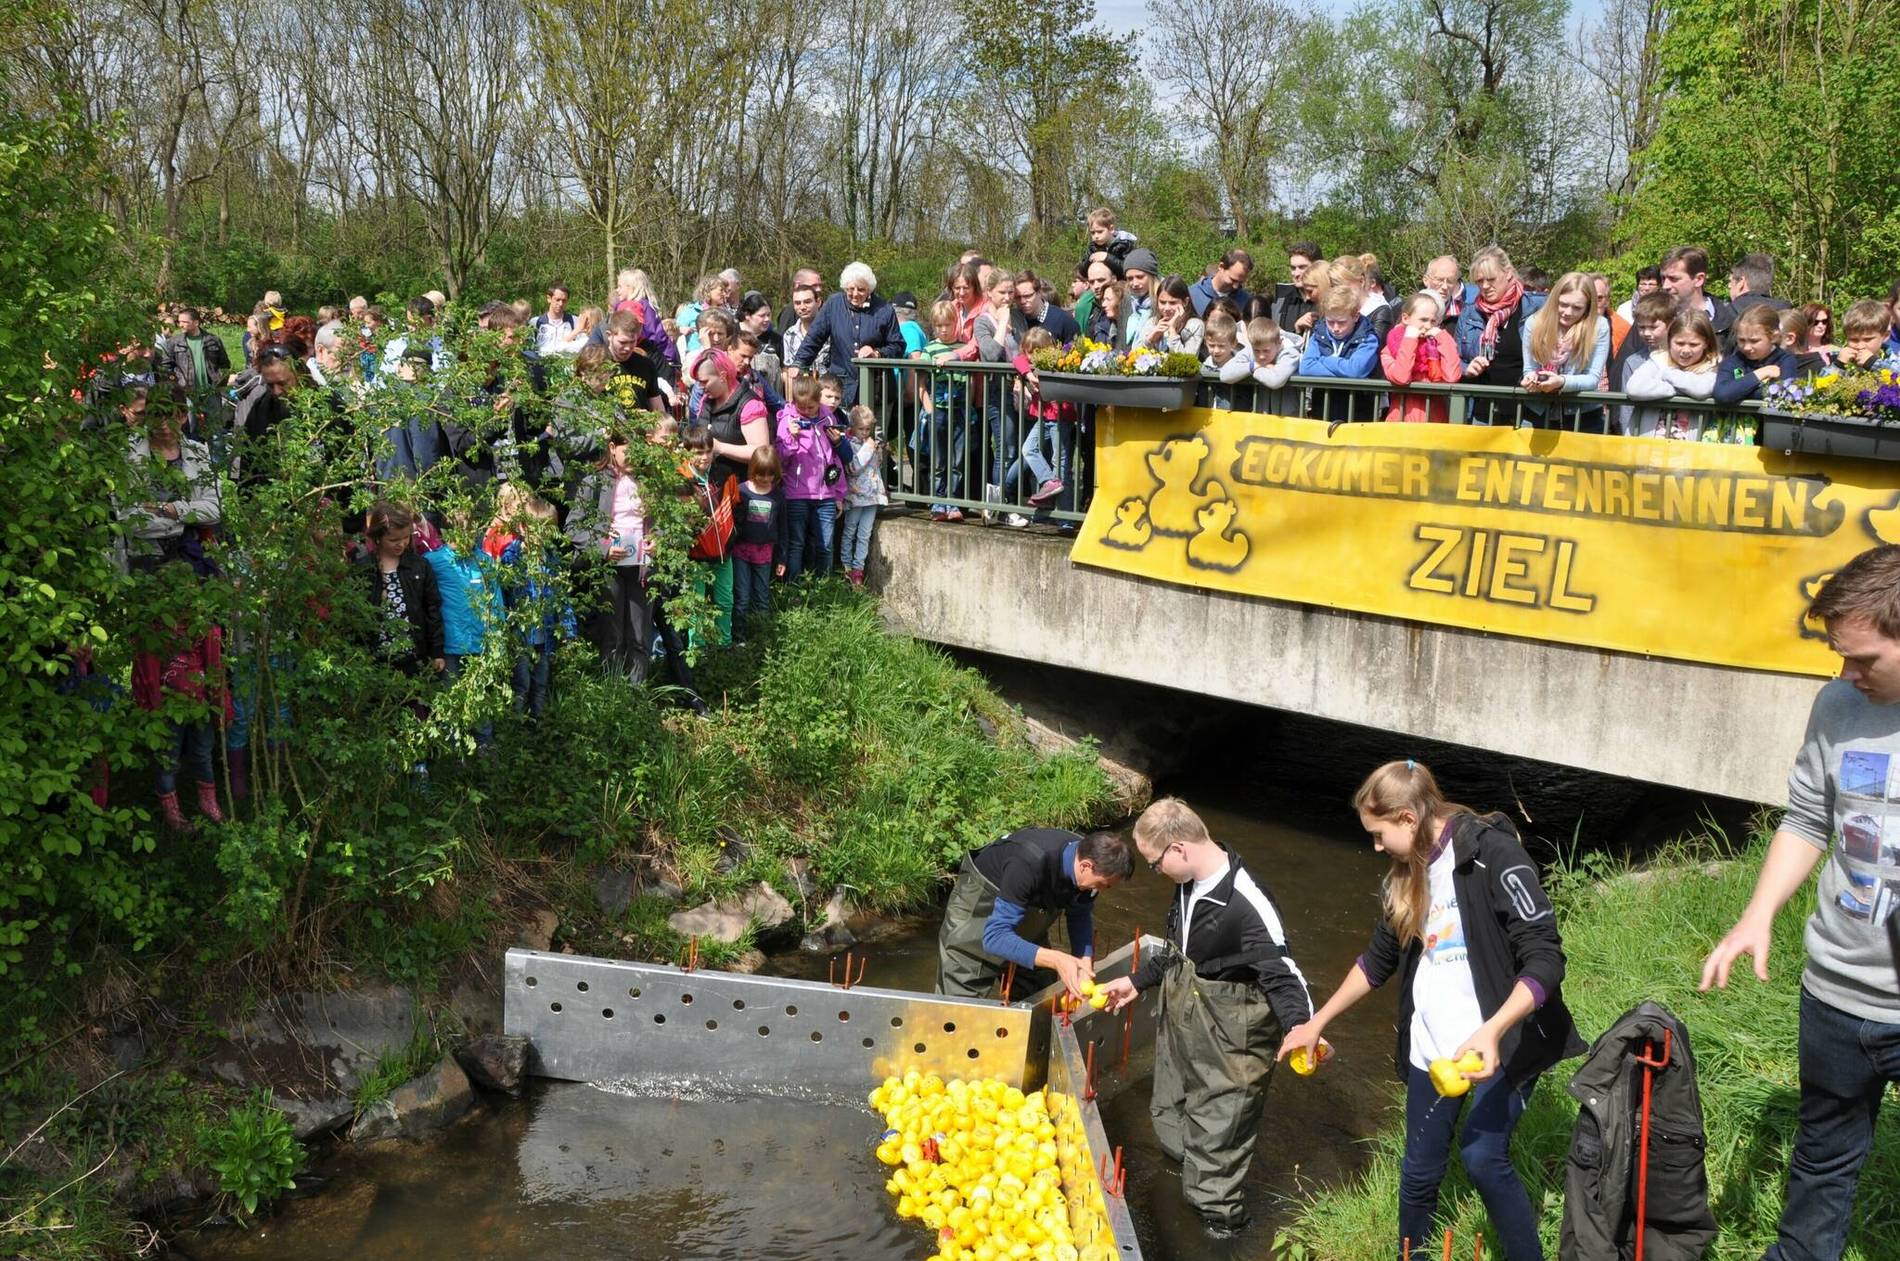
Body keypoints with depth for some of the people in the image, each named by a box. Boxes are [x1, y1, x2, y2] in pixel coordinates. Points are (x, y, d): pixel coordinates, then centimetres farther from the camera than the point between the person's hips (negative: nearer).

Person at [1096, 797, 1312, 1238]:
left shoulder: (1246, 903, -28)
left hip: (1229, 1040, -9)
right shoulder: (1188, 884, -1)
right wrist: (1136, 982, 24)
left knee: (1217, 1132, 3)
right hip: (1180, 1022, 9)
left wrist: (1299, 1026, -42)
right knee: (1171, 1119, 24)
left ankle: (1218, 1216, 26)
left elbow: (1280, 971, -26)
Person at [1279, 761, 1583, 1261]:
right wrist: (1317, 1023, 22)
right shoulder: (1409, 872, 7)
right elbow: (1379, 958, 20)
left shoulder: (1494, 855, -16)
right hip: (1432, 1046, 7)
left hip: (1502, 1040, -7)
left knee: (1482, 1154, -21)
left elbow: (1545, 958, -22)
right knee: (1419, 1171, 9)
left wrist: (1492, 1030, -34)